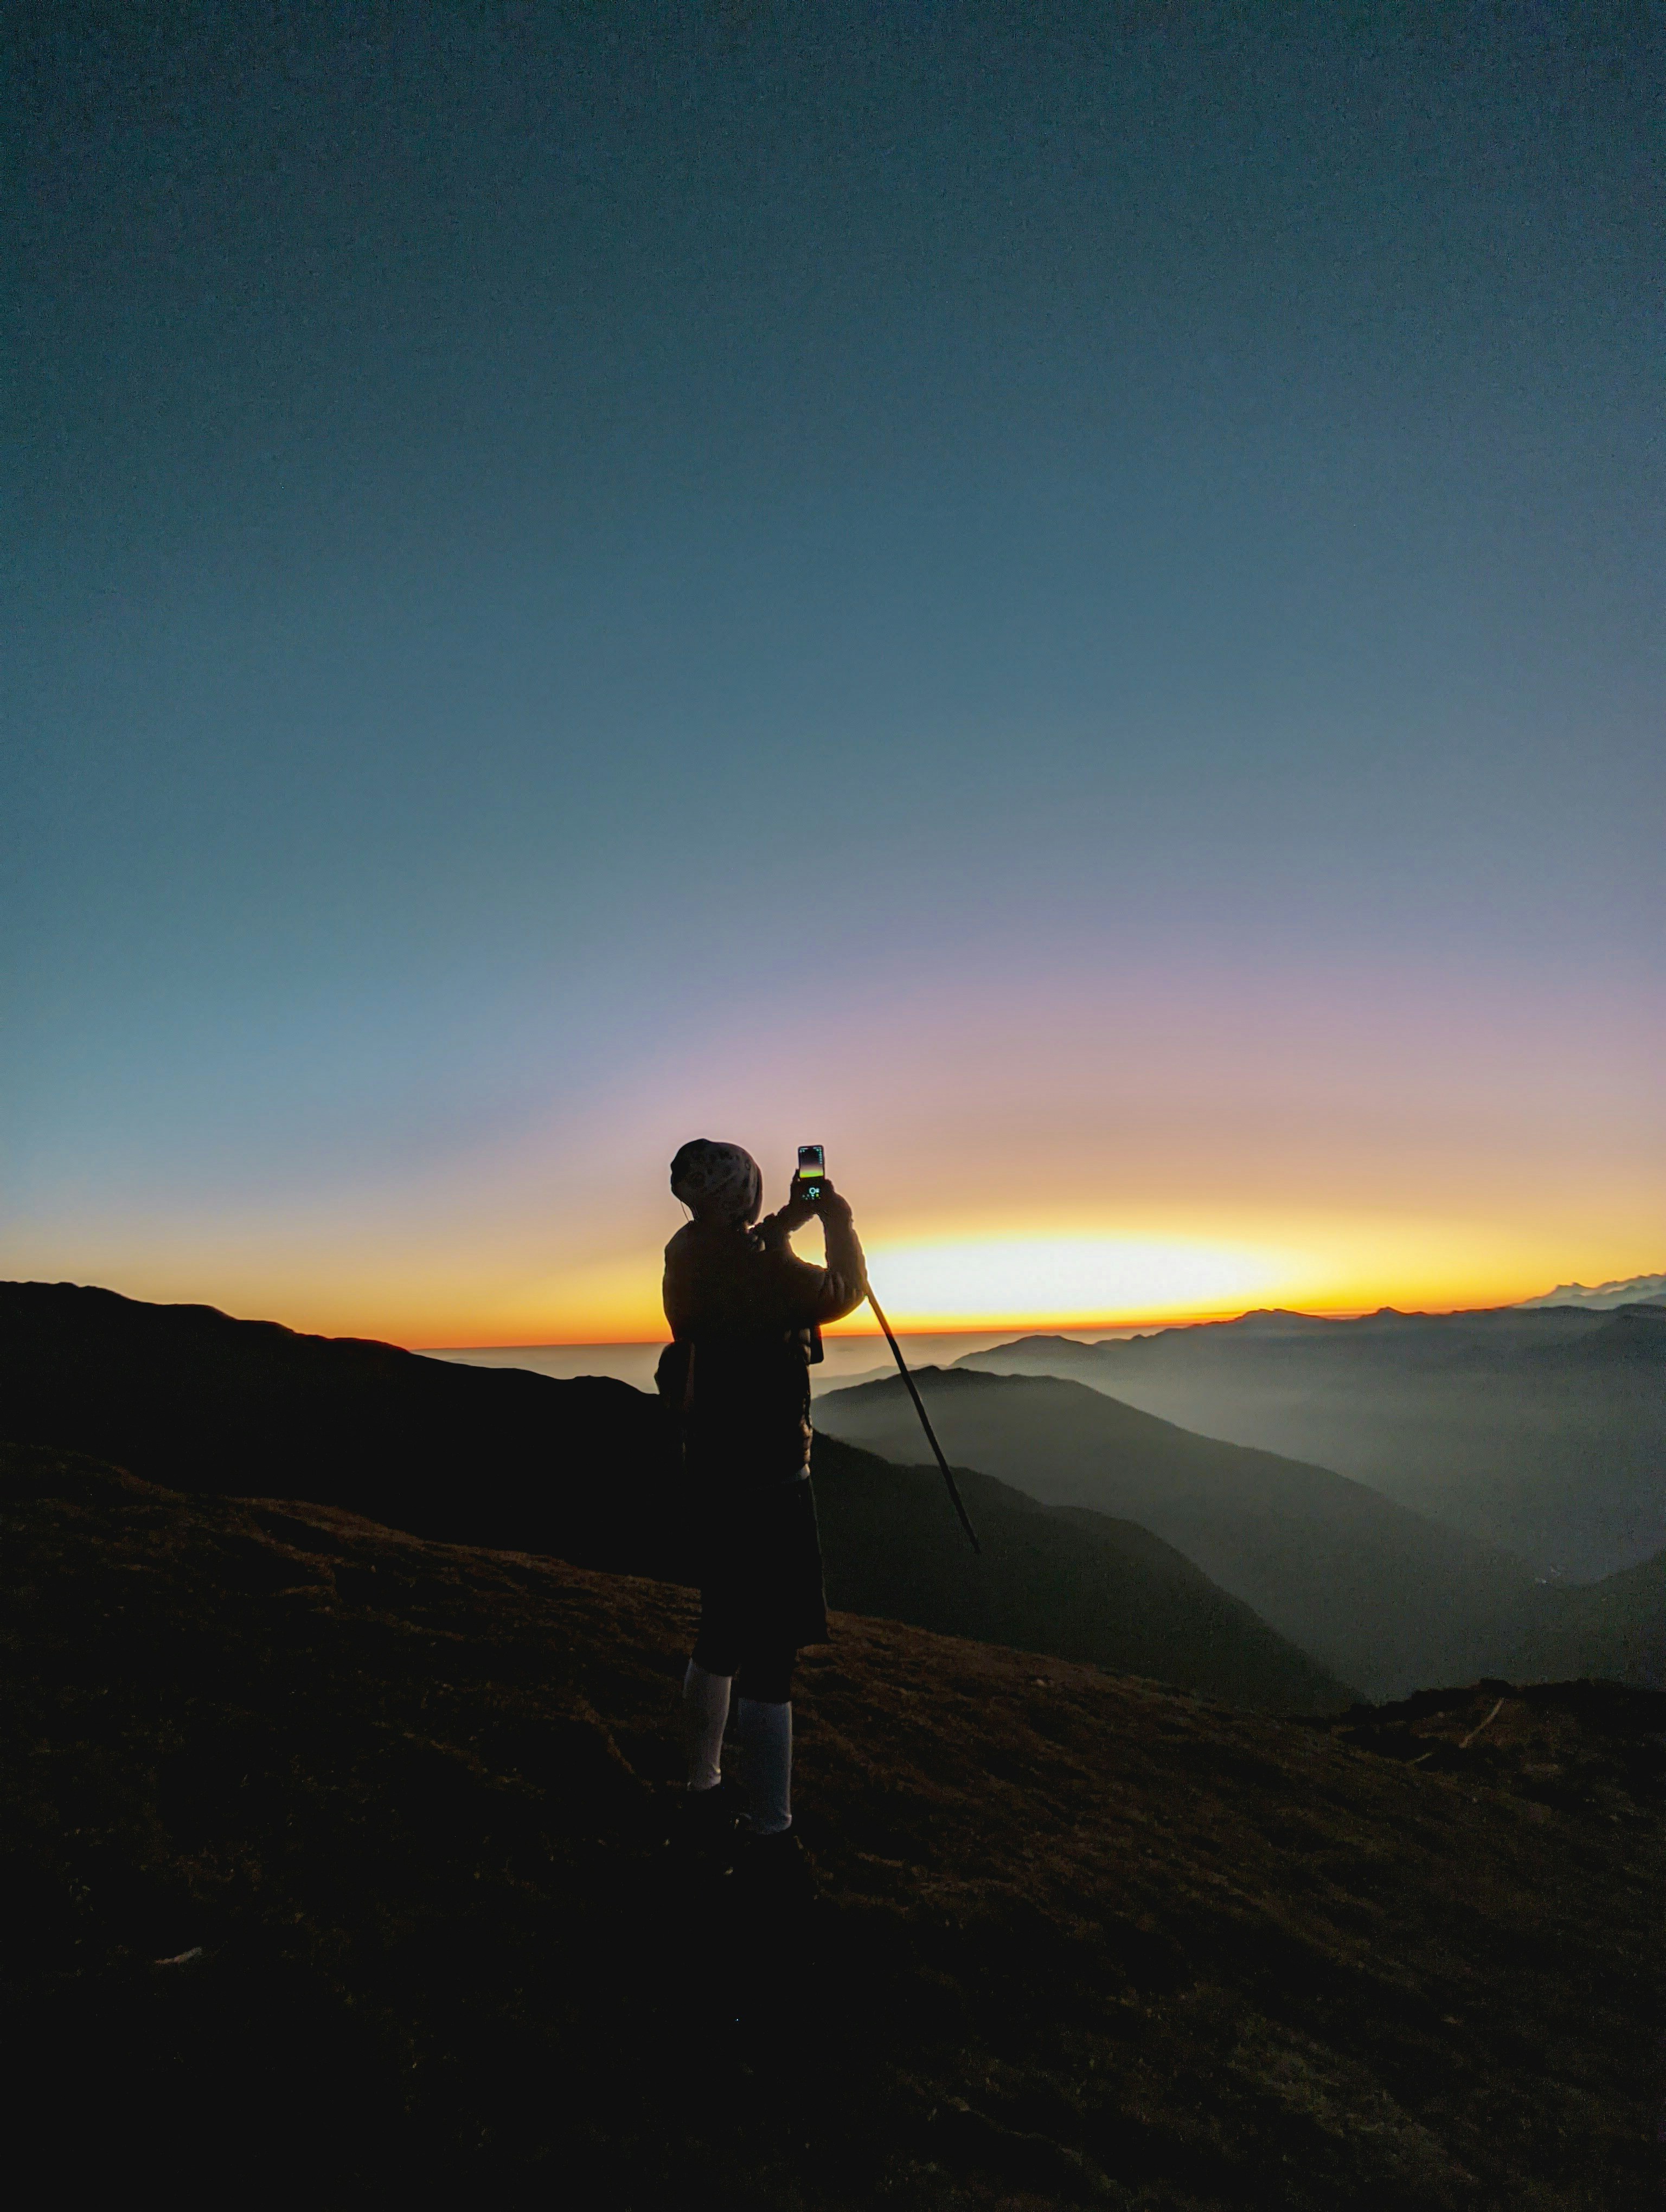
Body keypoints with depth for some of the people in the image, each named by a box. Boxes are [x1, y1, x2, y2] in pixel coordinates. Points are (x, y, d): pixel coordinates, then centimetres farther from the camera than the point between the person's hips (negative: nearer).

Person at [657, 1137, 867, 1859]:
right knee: (768, 1655, 0)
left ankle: (705, 1789, 35)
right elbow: (841, 1294, -11)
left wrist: (787, 1222, 18)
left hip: (711, 1473, 9)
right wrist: (838, 1223, 3)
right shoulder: (750, 1261, -21)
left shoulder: (689, 1255, 4)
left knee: (724, 1637, 21)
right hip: (765, 1481, -9)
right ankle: (769, 1831, 9)